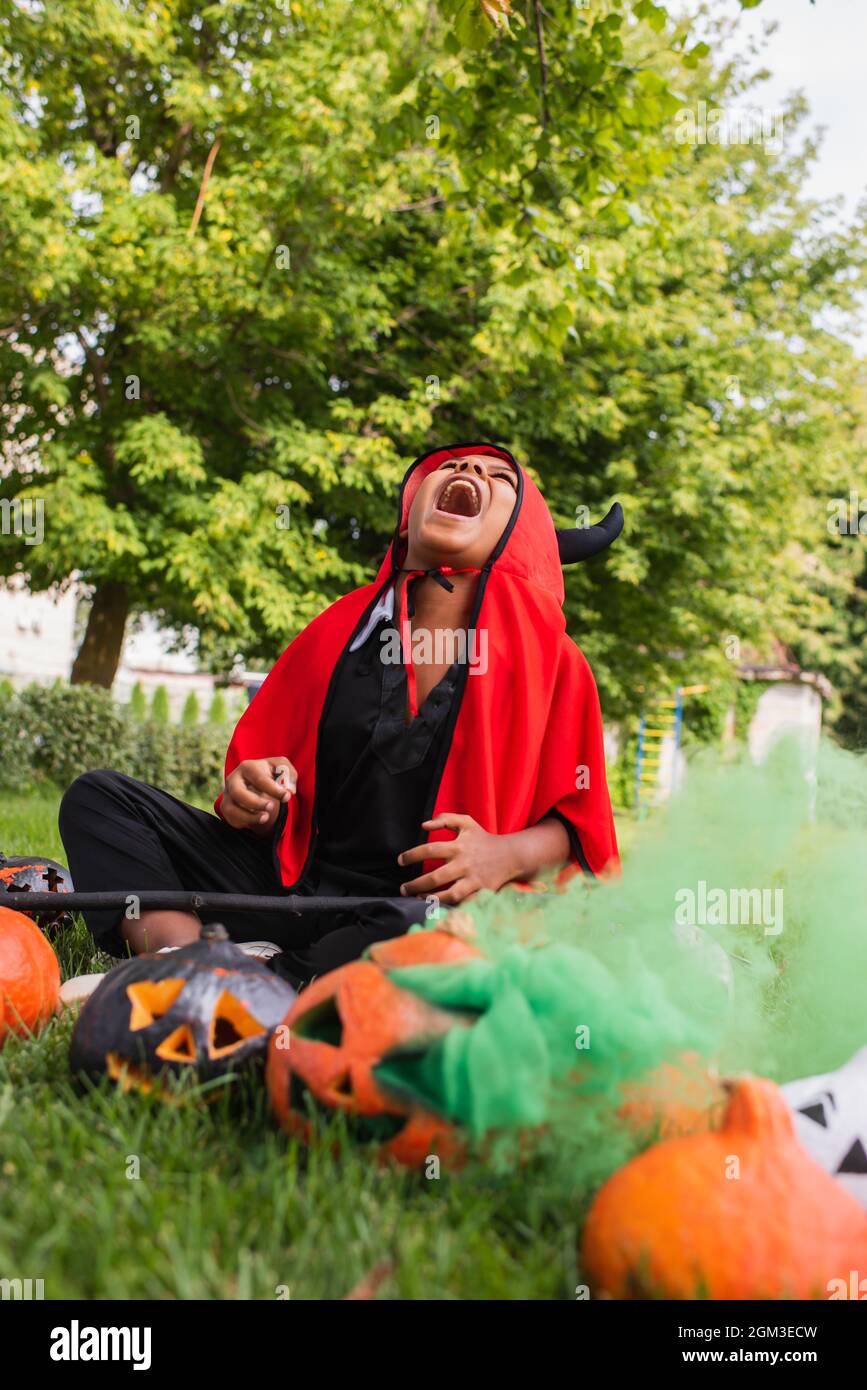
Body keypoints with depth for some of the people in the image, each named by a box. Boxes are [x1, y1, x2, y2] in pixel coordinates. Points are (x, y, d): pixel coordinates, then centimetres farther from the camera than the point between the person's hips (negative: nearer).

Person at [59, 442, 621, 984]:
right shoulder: (339, 629, 11)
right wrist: (257, 803, -7)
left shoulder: (551, 661, 4)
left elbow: (578, 826, 4)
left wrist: (508, 856, -17)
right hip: (295, 888, 4)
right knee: (100, 797, -8)